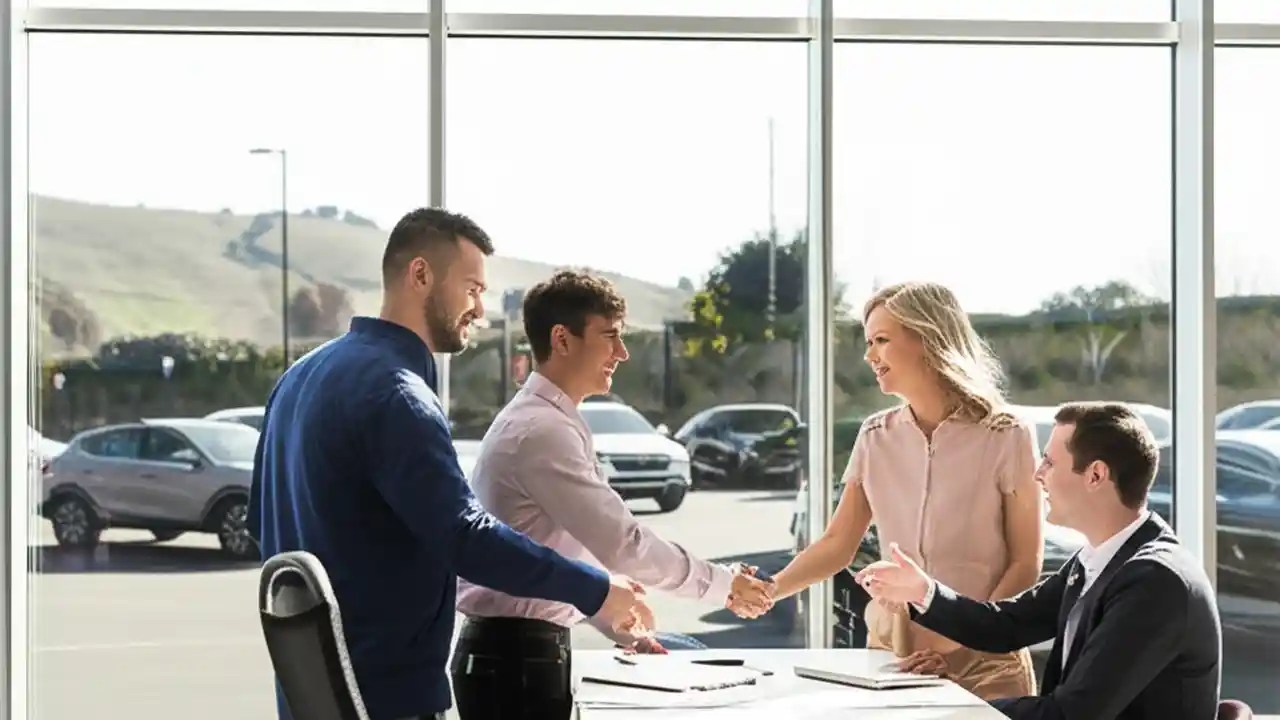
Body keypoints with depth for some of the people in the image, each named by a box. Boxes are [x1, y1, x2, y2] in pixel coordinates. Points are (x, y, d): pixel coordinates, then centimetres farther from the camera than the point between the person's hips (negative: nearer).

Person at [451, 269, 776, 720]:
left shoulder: (543, 424, 14)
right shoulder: (542, 431, -17)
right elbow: (622, 545, -21)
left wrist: (625, 633, 15)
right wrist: (723, 585, -10)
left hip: (526, 652, 10)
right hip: (514, 659, -10)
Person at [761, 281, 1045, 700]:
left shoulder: (1005, 438, -9)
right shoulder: (875, 437, 3)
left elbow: (1026, 562, -8)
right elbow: (837, 545, 2)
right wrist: (769, 591, -13)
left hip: (982, 655, -4)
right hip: (890, 646, 4)